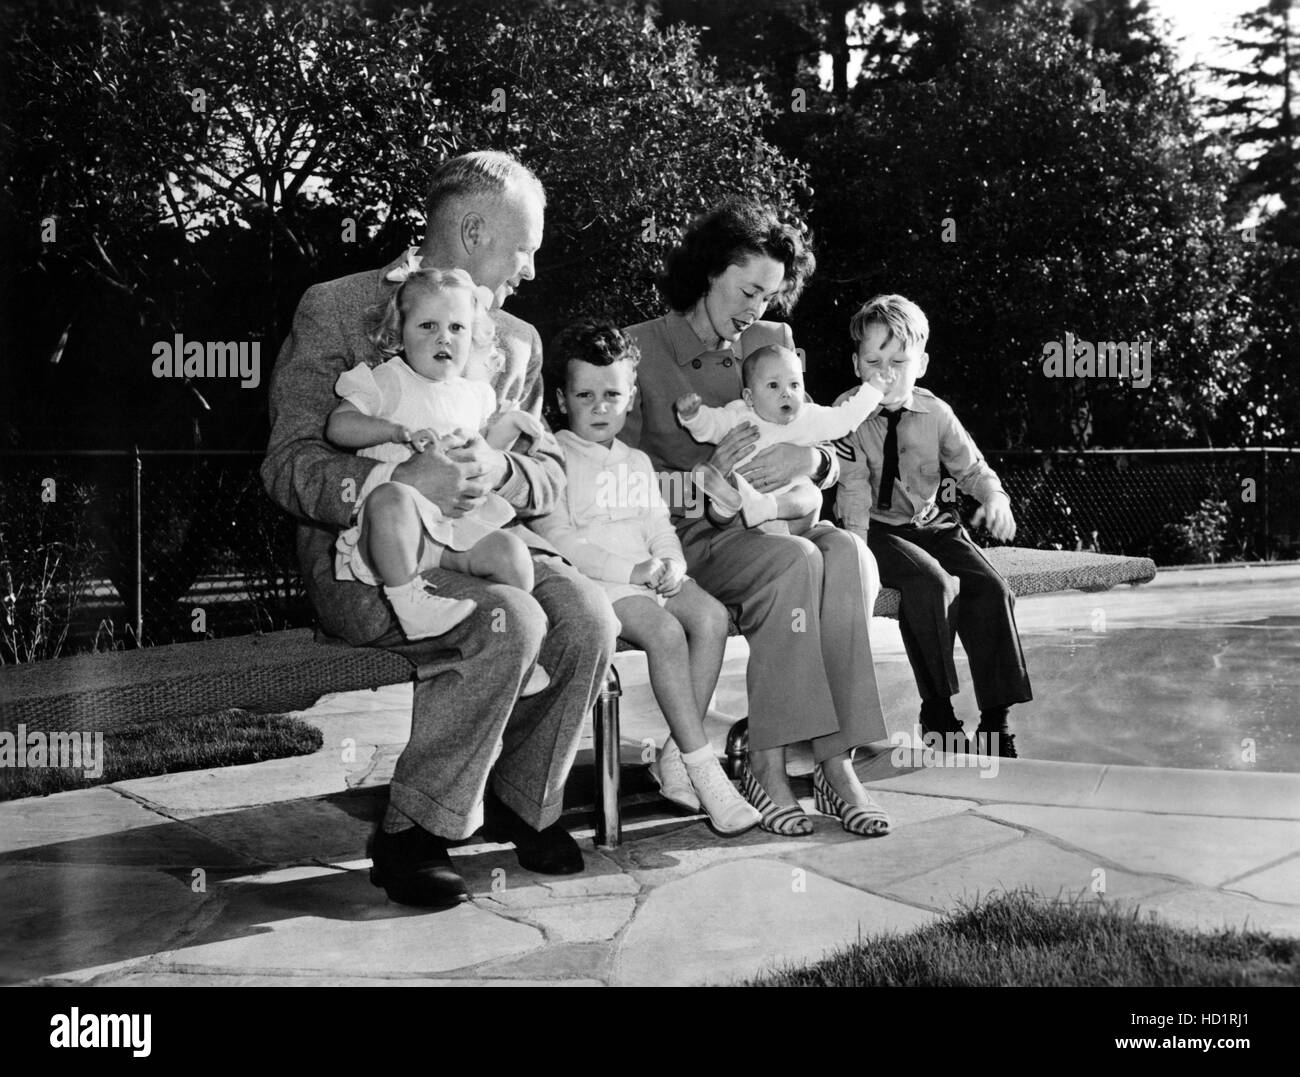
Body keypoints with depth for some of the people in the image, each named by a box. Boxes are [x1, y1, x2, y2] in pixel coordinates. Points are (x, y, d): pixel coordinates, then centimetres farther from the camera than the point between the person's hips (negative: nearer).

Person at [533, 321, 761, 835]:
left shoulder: (636, 462, 24)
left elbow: (659, 526, 18)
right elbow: (558, 540, -8)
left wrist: (671, 564, -7)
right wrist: (633, 570, -15)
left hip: (650, 575, 6)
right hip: (593, 580, -6)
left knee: (711, 615, -22)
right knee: (665, 631, -30)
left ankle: (675, 759, -18)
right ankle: (704, 769, -26)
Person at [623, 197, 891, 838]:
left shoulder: (772, 344, 18)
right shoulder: (639, 349, 3)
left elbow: (831, 461, 17)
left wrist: (808, 459, -9)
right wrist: (705, 475, -19)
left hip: (764, 523, 4)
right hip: (683, 537, -4)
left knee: (848, 552, -27)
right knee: (794, 559, -32)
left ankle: (836, 760, -29)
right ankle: (767, 765, -26)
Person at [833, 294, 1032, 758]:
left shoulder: (936, 414, 3)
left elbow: (970, 467, 11)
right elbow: (853, 487, -9)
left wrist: (993, 496, -10)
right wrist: (858, 544, -22)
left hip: (931, 524, 4)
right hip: (879, 529, -4)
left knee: (990, 588, -17)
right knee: (931, 582, -31)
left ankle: (995, 718, -10)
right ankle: (937, 709, -18)